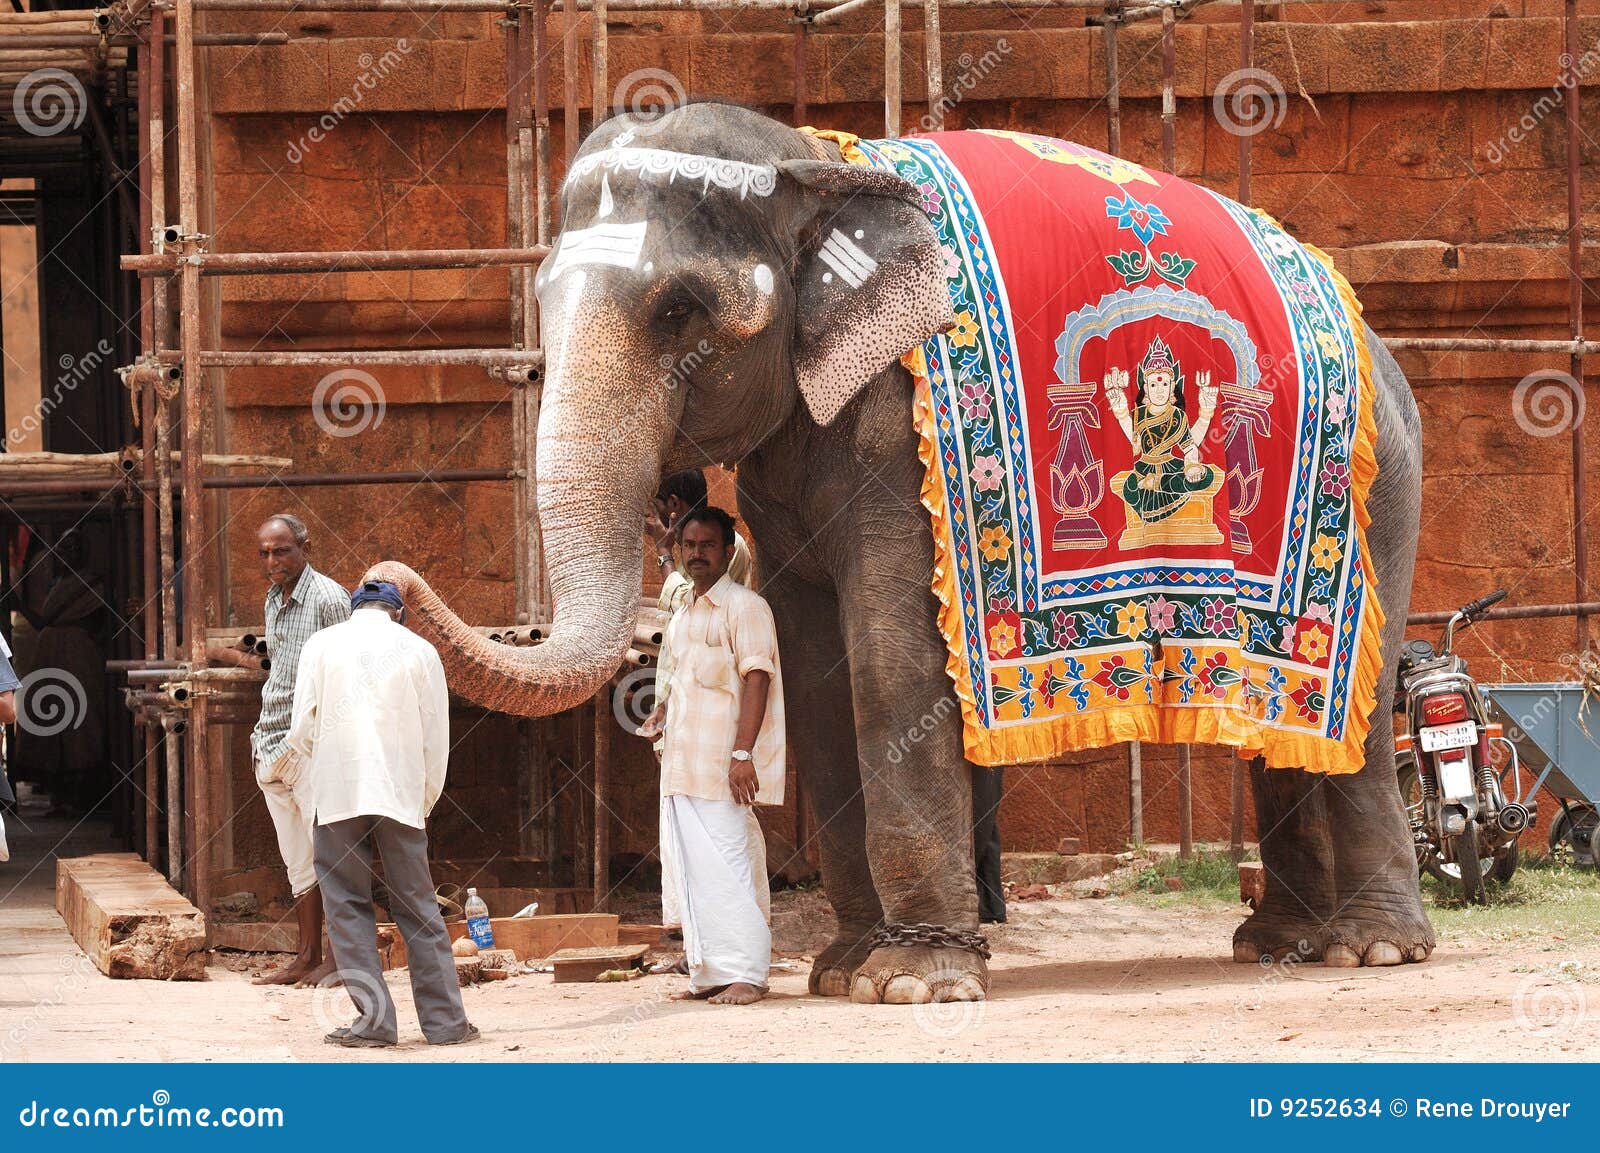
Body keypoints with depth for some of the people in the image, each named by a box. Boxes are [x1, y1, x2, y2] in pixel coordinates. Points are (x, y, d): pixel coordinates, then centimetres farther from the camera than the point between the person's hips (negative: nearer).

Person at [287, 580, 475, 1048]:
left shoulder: (322, 644, 5)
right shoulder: (419, 650, 8)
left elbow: (301, 730, 1)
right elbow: (437, 738, 8)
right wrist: (425, 802, 19)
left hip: (339, 794, -1)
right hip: (402, 794, 1)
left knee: (348, 905, 3)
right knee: (416, 906, 7)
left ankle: (374, 1018, -4)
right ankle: (445, 1020, 7)